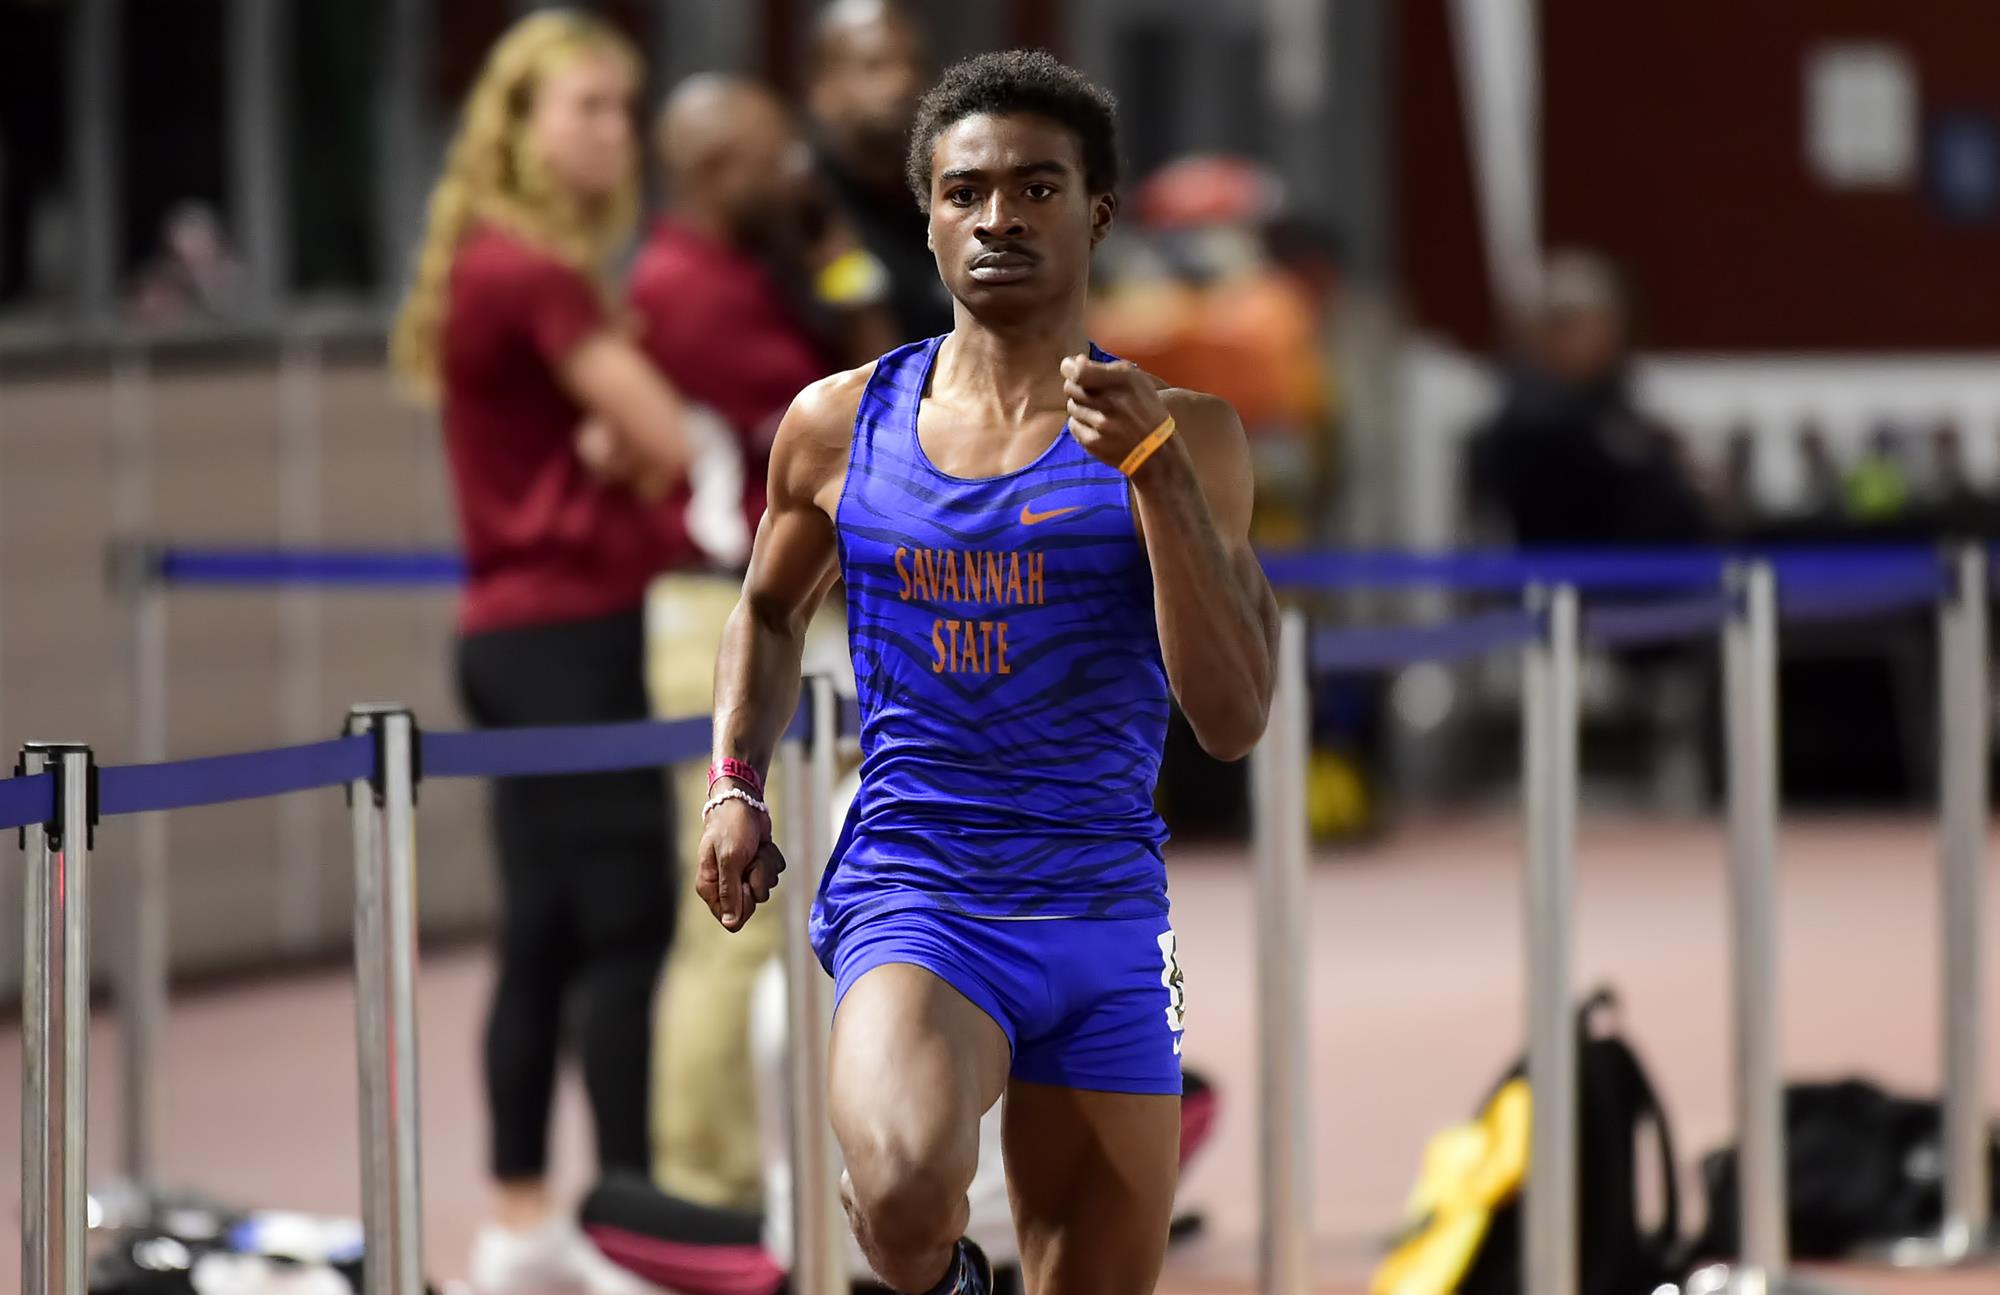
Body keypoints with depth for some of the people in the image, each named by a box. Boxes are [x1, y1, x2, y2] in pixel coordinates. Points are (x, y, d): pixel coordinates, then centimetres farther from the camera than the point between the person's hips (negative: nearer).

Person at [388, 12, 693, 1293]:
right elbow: (670, 440, -16)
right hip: (569, 627, -10)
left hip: (515, 625, 10)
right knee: (629, 924, -8)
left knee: (548, 934, 11)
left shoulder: (494, 266, 15)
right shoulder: (535, 274, -15)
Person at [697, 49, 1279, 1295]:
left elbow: (1235, 720, -11)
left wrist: (1154, 468, -18)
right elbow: (772, 609, 25)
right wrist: (736, 786, 9)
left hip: (1106, 917, 1)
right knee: (909, 1193, -31)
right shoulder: (841, 424, 4)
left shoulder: (1179, 437, 0)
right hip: (912, 897, -1)